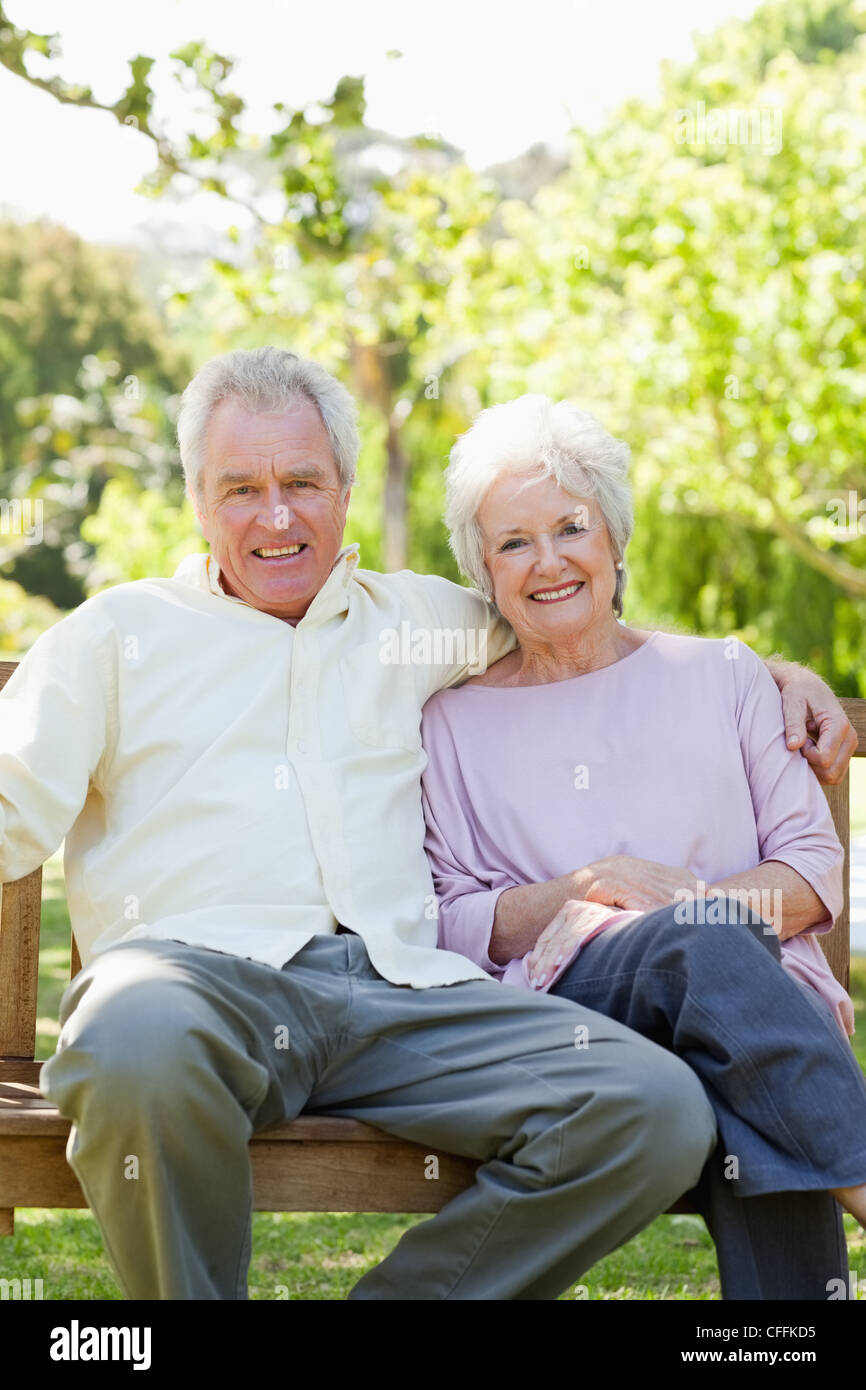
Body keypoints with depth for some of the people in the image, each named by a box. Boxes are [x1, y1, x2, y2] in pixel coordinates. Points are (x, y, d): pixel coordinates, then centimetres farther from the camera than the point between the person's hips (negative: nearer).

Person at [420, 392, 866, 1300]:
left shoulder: (721, 674, 21)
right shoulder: (456, 722, 18)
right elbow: (449, 927, 8)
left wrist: (709, 904, -8)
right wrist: (591, 887, -9)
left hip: (759, 993, 2)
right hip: (564, 1003, -1)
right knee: (710, 950, -37)